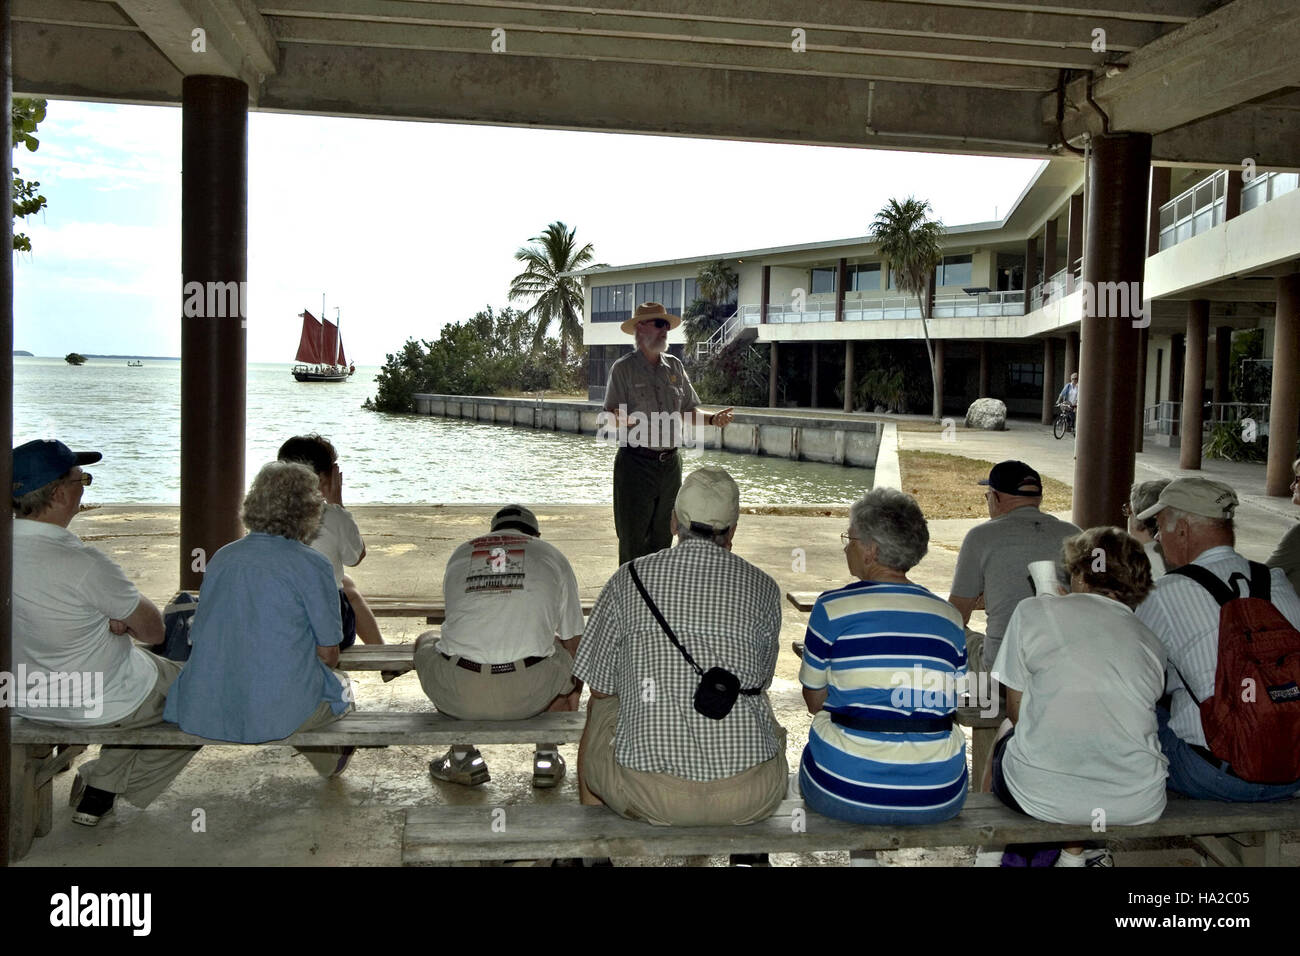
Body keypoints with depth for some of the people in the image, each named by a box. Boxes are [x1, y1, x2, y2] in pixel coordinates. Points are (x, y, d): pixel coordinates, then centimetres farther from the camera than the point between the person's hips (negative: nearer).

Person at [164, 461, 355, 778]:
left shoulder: (220, 558, 5)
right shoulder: (311, 565, -11)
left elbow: (199, 637, 12)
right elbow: (329, 653, -6)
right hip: (277, 715, -5)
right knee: (342, 689, 25)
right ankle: (329, 762, 45)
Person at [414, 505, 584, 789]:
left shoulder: (459, 555, 24)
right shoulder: (552, 556, 19)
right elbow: (573, 640, 25)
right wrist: (574, 692, 46)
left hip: (459, 696, 1)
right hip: (528, 695, -1)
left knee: (427, 642, 35)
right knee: (561, 652, 32)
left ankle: (463, 759, 31)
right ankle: (547, 758, 30)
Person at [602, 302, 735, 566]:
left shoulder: (675, 366, 12)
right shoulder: (623, 368, -3)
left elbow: (688, 411, 13)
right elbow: (613, 416, -8)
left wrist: (712, 418, -6)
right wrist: (627, 419, -30)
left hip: (671, 463, 5)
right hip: (636, 462, -5)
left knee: (662, 539, 12)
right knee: (632, 539, -3)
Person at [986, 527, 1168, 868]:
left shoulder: (1033, 611, 0)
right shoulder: (1151, 641, 8)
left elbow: (1016, 711, 4)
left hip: (1042, 798, -3)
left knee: (1008, 730, 30)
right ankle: (1075, 853, 33)